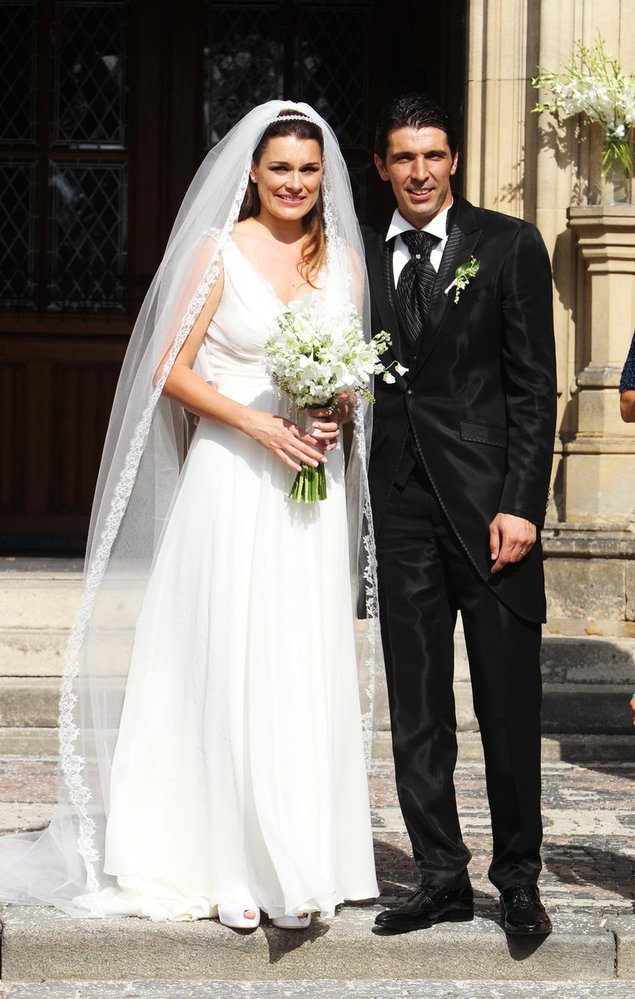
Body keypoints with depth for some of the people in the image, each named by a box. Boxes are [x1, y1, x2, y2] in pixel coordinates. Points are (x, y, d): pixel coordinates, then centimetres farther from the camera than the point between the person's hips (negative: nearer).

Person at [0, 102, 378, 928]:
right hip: (230, 482, -4)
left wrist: (339, 416, -4)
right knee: (227, 664, -3)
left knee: (304, 667, 3)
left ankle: (294, 865, 10)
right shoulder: (219, 251, -1)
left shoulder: (345, 261, 11)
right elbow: (172, 370, -4)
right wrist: (260, 425, -14)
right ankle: (227, 863, 3)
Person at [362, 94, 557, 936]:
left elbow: (534, 387, -4)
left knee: (509, 704, 1)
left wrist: (520, 505, -10)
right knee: (416, 711, 7)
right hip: (401, 503, 4)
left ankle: (519, 879, 13)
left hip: (487, 499, -3)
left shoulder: (509, 245, 0)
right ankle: (442, 877, 17)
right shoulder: (361, 257, 11)